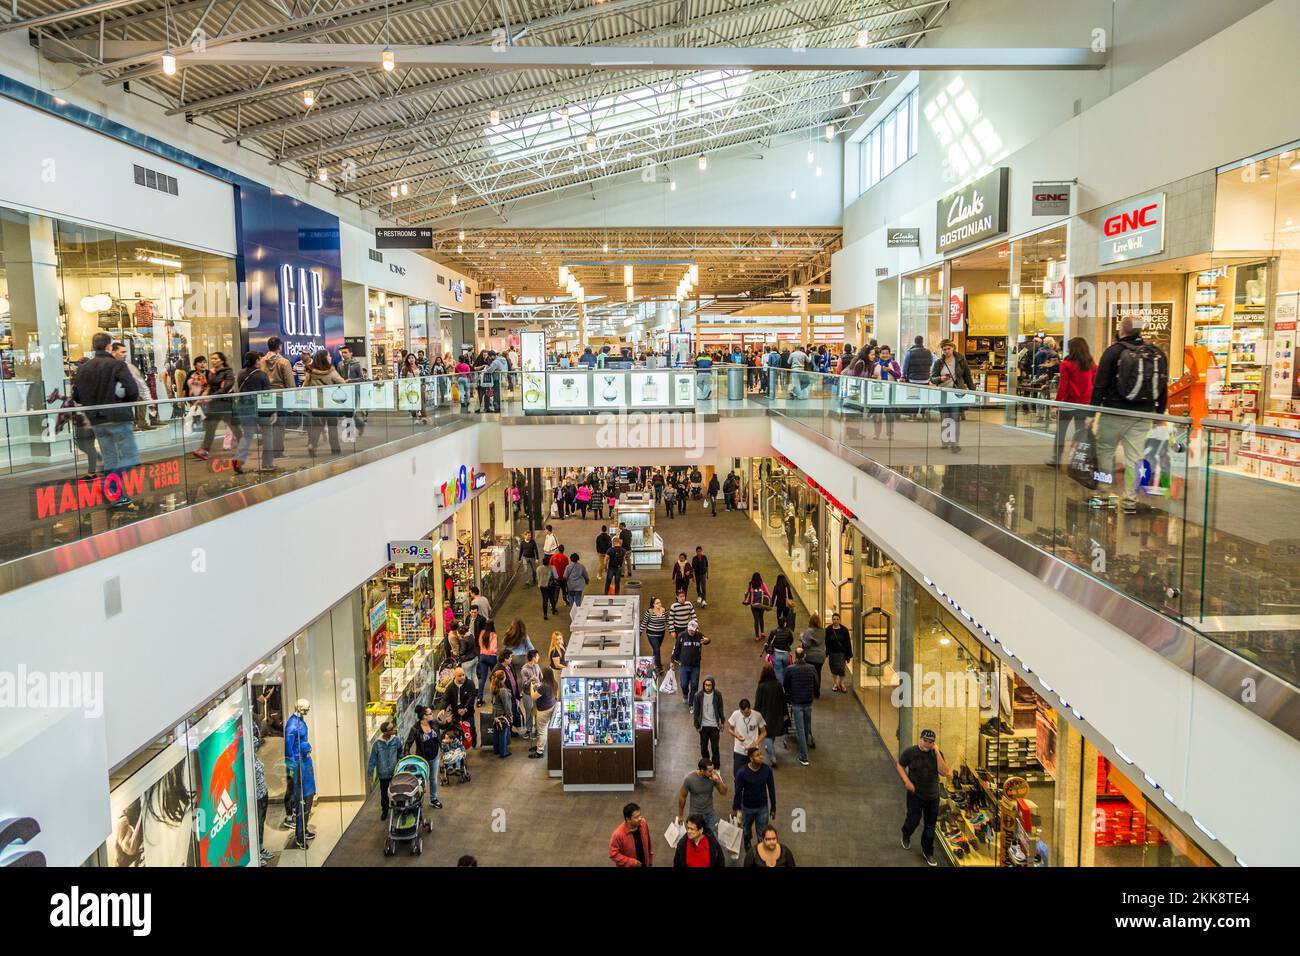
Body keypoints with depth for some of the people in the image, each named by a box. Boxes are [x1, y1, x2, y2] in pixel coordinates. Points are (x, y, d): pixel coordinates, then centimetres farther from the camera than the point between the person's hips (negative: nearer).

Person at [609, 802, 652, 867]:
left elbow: (648, 843, -1)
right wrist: (631, 862, -27)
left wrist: (650, 859, 8)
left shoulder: (643, 823, -18)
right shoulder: (618, 834, -34)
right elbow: (613, 854, -24)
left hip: (643, 864, 5)